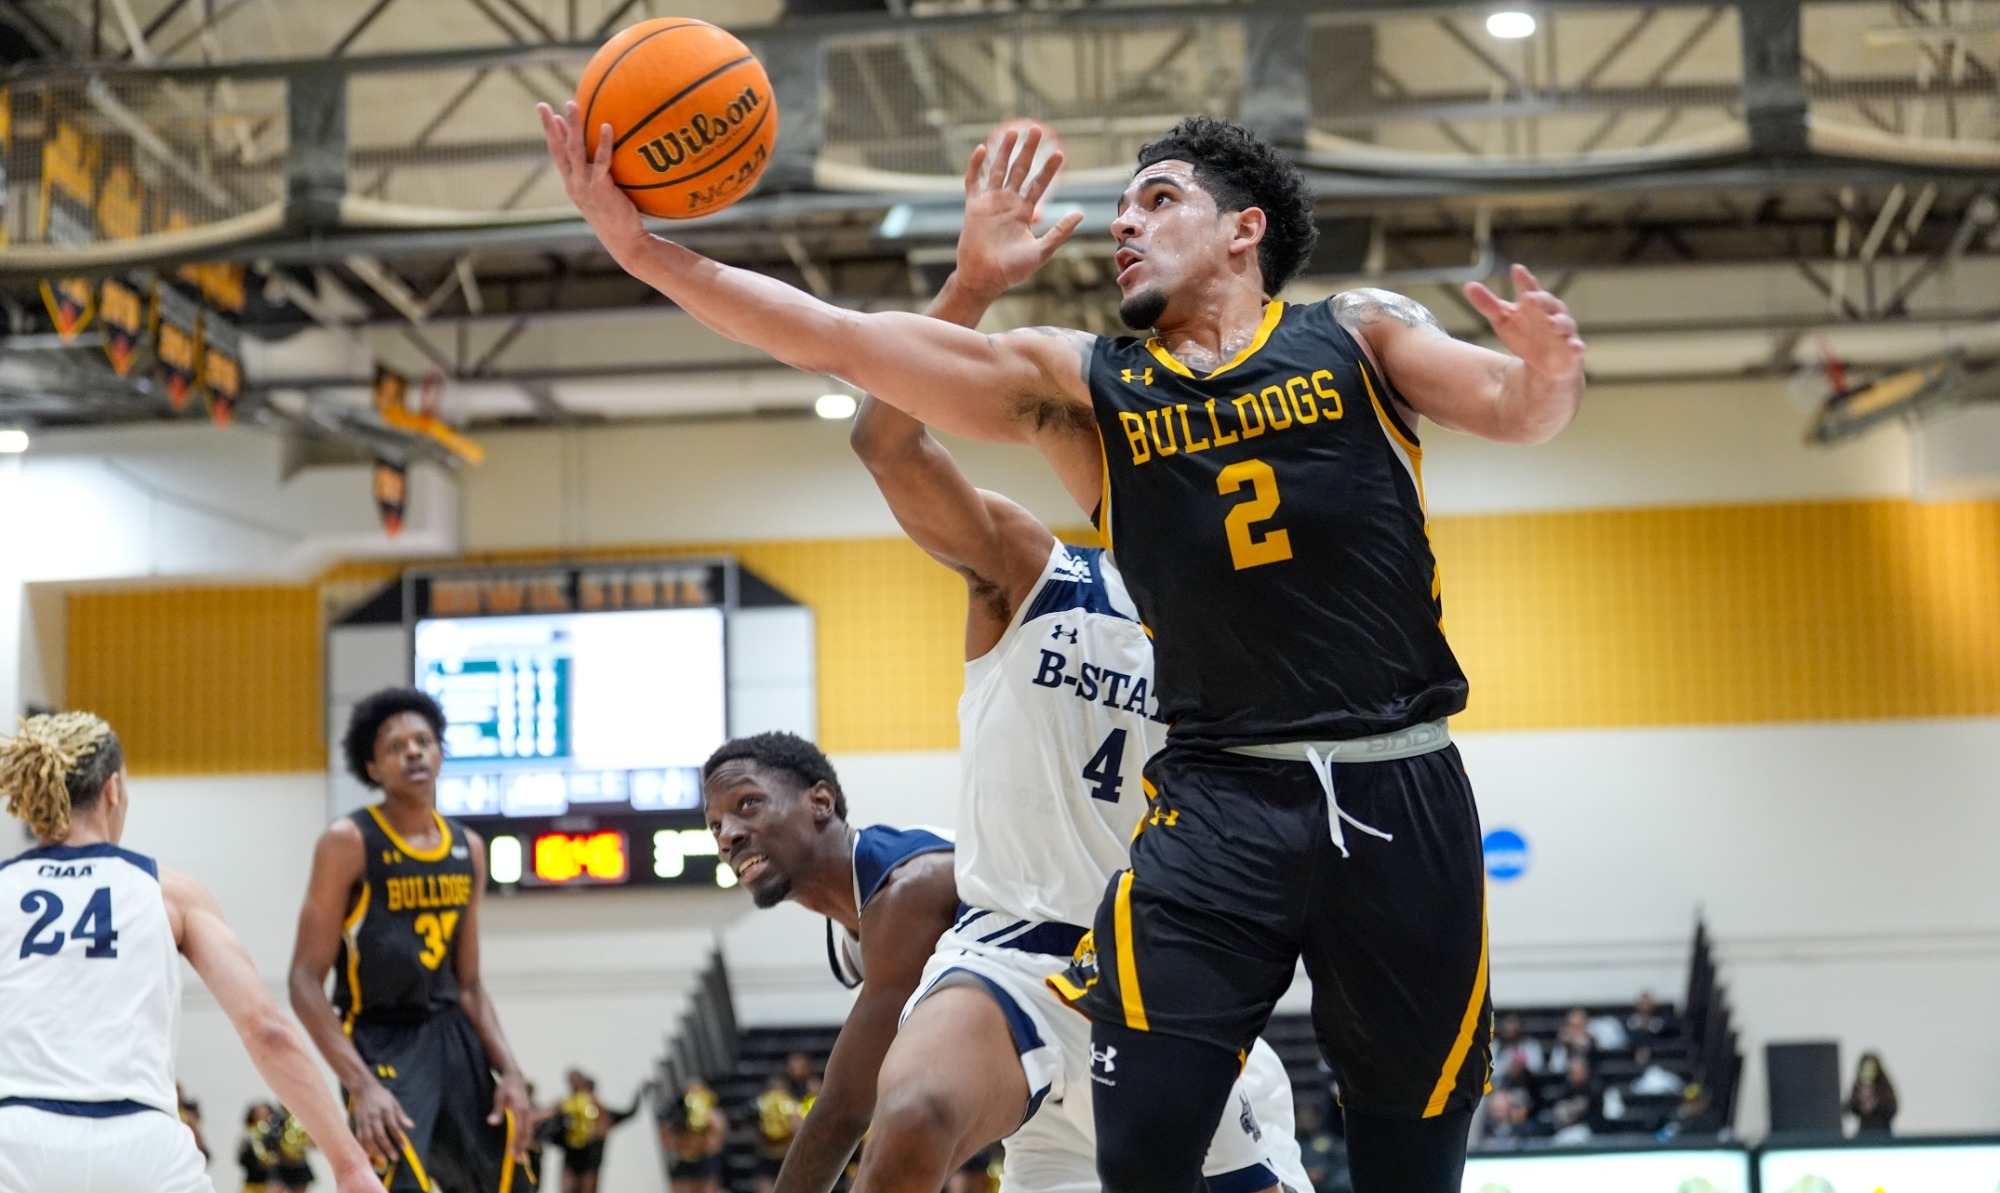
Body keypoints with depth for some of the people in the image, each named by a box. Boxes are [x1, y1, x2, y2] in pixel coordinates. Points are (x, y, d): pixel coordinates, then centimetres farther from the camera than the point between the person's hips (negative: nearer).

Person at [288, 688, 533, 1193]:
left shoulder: (468, 850, 9)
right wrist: (361, 1084, -22)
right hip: (382, 1044, -7)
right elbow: (305, 981, -12)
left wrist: (509, 1071, 3)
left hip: (453, 1038, 7)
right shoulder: (349, 843, -10)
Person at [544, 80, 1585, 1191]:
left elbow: (1516, 412, -5)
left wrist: (1549, 373, -30)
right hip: (1219, 800, 0)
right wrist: (644, 248, -8)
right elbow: (840, 339, 1)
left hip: (1402, 796, 0)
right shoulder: (1076, 384, 8)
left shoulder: (1356, 334, 7)